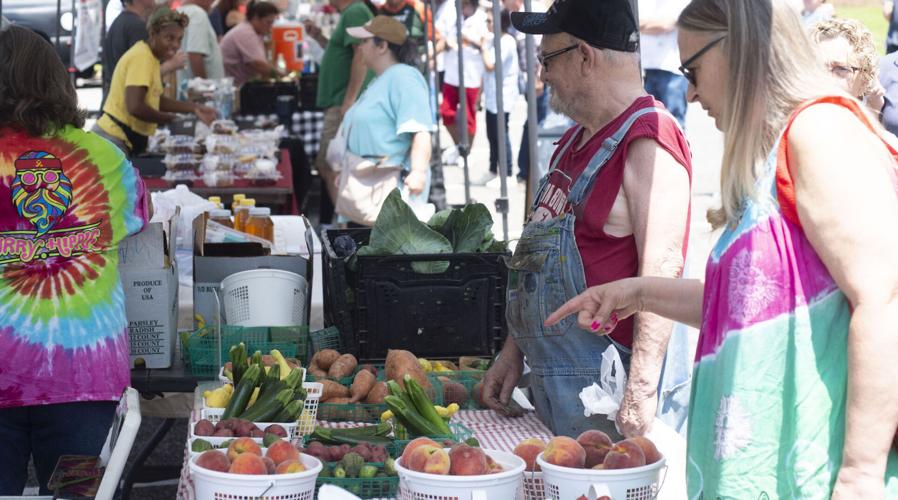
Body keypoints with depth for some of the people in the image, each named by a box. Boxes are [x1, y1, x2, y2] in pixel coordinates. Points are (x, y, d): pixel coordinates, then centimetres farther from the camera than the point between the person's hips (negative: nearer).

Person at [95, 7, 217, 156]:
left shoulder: (150, 56, 11)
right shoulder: (142, 57, -18)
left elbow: (154, 100, 19)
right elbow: (135, 107, -28)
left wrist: (194, 108, 9)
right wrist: (172, 119, -13)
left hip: (125, 140, 10)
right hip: (115, 140, -10)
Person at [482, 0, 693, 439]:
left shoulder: (647, 137, -15)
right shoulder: (575, 140, 16)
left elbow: (662, 271, -23)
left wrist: (641, 391, -27)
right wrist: (514, 350, 20)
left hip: (610, 387, -9)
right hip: (556, 386, 10)